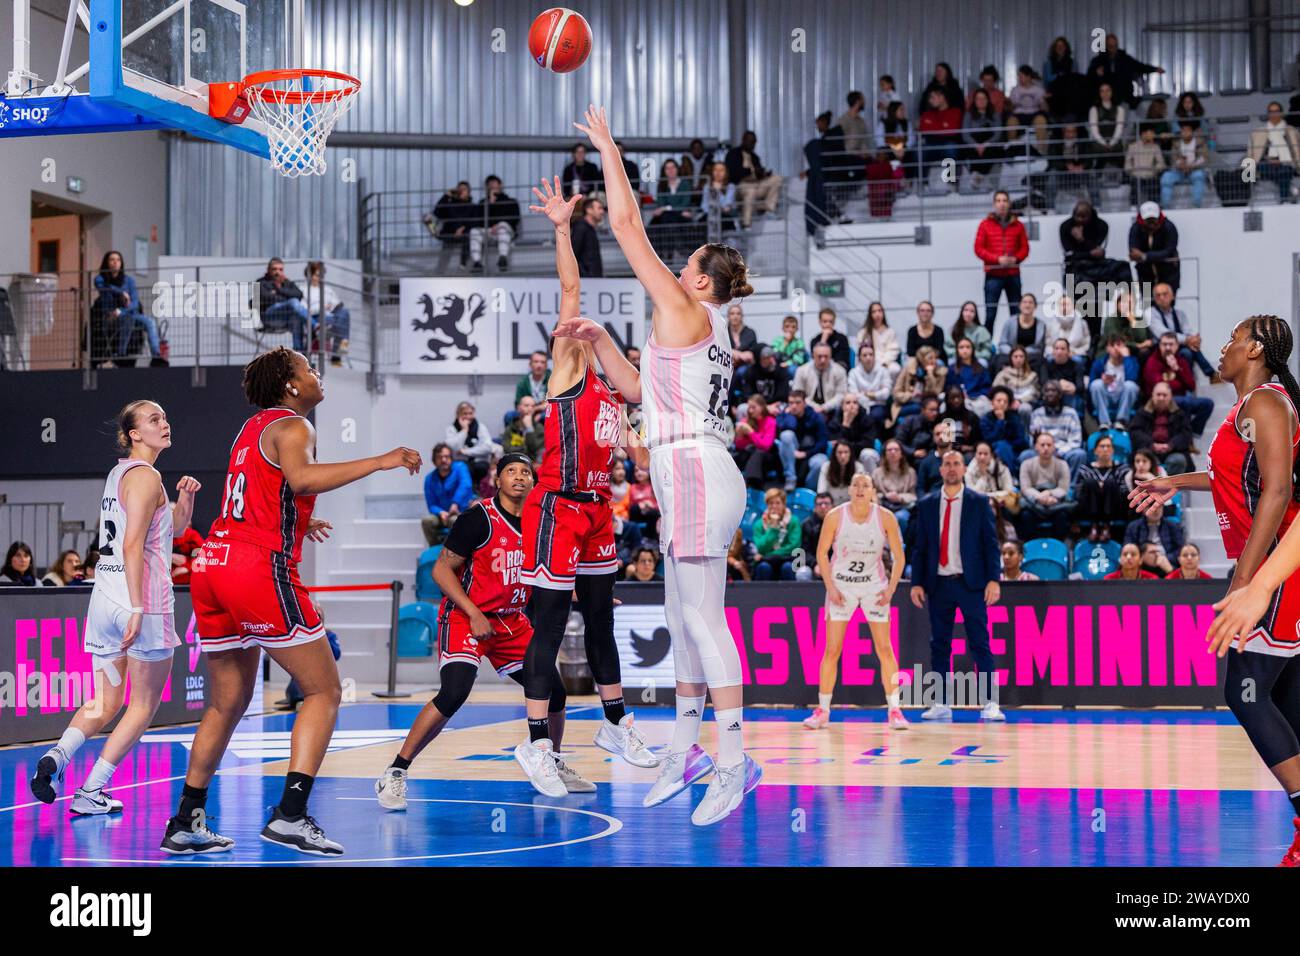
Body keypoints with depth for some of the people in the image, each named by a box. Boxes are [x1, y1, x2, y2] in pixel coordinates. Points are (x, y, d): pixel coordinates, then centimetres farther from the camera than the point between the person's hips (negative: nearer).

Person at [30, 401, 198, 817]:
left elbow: (174, 525, 29)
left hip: (105, 597, 8)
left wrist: (183, 499, 10)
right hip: (142, 599, -8)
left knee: (105, 703, 14)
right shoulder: (145, 476, -9)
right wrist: (137, 609, -22)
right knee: (144, 705, 4)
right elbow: (132, 546, -18)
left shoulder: (118, 473, 18)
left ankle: (57, 756, -11)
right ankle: (90, 793, 0)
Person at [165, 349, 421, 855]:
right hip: (260, 567, -9)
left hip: (213, 565, 9)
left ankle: (186, 822, 17)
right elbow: (302, 478, -25)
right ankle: (290, 814, -13)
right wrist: (380, 461, -24)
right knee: (324, 690, -2)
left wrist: (298, 524, 49)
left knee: (228, 703, 17)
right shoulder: (292, 425, -3)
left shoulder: (254, 427, 23)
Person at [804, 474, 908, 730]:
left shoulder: (885, 517, -10)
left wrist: (891, 589, -10)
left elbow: (898, 557, -2)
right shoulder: (835, 516, -12)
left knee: (884, 648, -3)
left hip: (874, 586, 0)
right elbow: (822, 553, -1)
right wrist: (830, 587, -9)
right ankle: (822, 711, 6)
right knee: (832, 650, -3)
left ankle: (894, 711, 4)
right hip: (841, 586, 0)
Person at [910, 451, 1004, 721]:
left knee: (980, 644, -4)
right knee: (939, 646, 5)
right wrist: (917, 583, 3)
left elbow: (990, 543, 1)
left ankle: (989, 703, -2)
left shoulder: (979, 502, 4)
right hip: (938, 584, 3)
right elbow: (920, 547, 11)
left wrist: (993, 579, -8)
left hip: (971, 583, -3)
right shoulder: (926, 505, 10)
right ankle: (942, 705, 9)